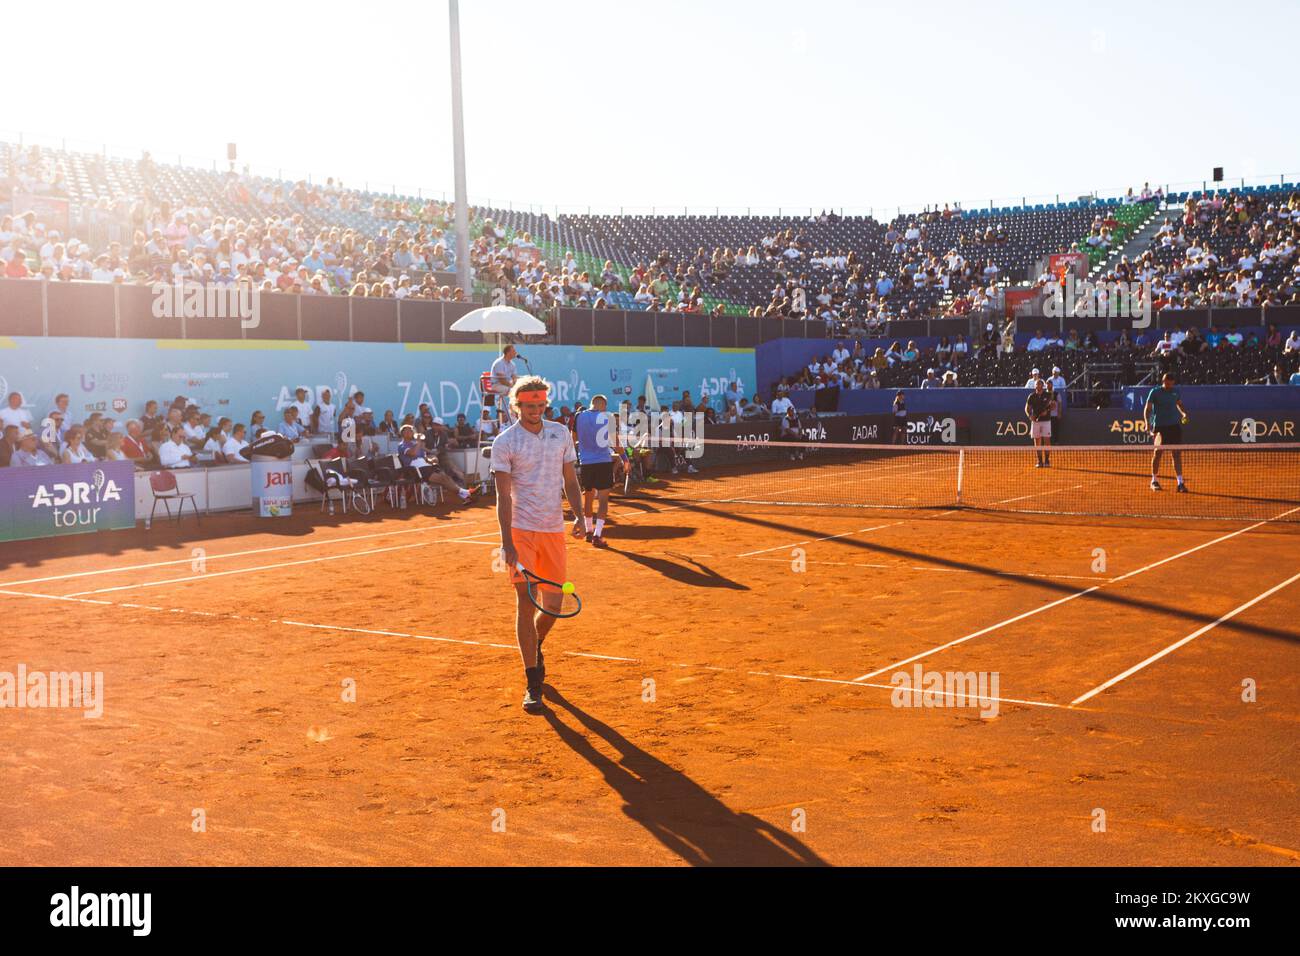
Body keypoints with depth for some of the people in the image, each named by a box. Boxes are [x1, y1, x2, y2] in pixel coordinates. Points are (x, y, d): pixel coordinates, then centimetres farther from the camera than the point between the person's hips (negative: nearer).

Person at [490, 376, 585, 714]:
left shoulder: (560, 433, 7)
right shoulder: (505, 442, -6)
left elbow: (570, 480, 14)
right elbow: (504, 496, -10)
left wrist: (579, 515, -2)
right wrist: (507, 543, -17)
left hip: (553, 530, 4)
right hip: (520, 531, -4)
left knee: (553, 605, 6)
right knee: (525, 601, -9)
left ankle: (535, 646, 40)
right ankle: (533, 684, -3)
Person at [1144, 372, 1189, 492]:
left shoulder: (1176, 392, 8)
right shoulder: (1155, 392, -4)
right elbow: (1147, 408, -5)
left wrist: (1184, 413, 6)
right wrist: (1148, 423, -19)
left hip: (1174, 425, 3)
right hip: (1160, 426, -3)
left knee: (1177, 454, -2)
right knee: (1157, 453, 2)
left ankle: (1180, 482, -2)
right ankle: (1154, 480, 18)